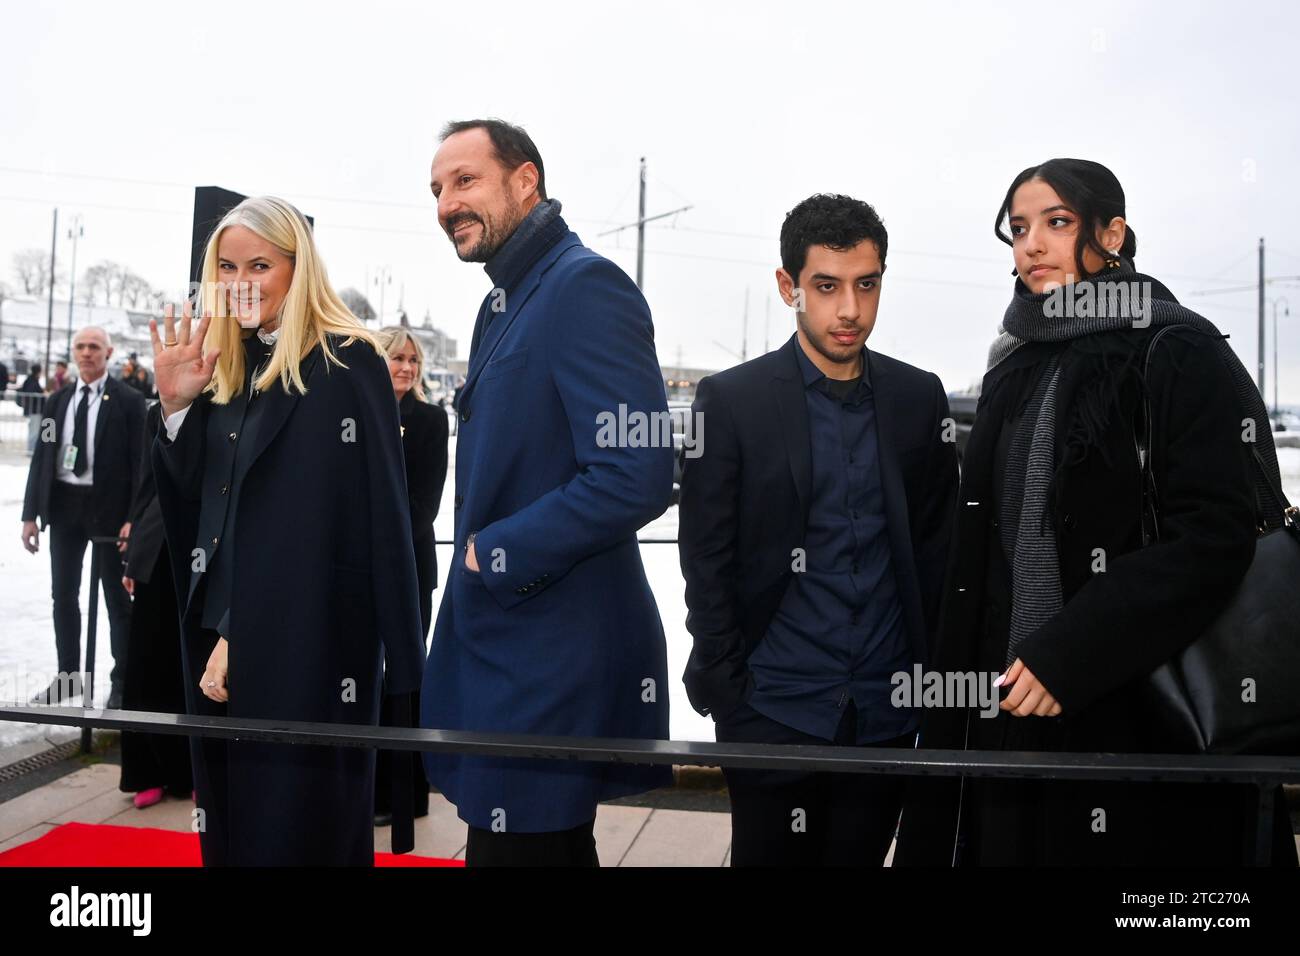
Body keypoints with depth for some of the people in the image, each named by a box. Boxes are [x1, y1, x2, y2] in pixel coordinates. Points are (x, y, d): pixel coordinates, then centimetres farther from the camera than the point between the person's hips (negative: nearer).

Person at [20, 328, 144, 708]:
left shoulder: (129, 402, -5)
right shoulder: (57, 401, 9)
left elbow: (139, 462, -9)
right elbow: (41, 458, 9)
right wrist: (31, 514, 3)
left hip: (108, 507, -5)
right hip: (63, 504, 5)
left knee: (116, 595, 5)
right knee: (64, 595, 12)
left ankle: (122, 679, 14)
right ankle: (68, 674, 25)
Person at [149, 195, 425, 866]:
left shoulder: (347, 365, -10)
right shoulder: (225, 369, 12)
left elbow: (372, 518, -15)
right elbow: (191, 499, 10)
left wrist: (241, 634, -12)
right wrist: (175, 405, -6)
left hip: (304, 647, -7)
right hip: (222, 636, 7)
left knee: (298, 821, 2)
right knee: (232, 821, 15)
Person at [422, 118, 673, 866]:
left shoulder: (585, 287, -15)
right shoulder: (505, 302, 15)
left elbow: (637, 476, -26)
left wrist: (494, 555, -17)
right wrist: (480, 557, 10)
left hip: (553, 655, -9)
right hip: (505, 642, 9)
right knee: (552, 848, 20)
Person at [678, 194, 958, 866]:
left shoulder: (919, 398, 3)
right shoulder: (730, 401, -6)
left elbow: (936, 546, 8)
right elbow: (708, 564, -5)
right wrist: (725, 692, -6)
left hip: (887, 710, 3)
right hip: (773, 710, -3)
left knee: (861, 857, 14)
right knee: (771, 856, 9)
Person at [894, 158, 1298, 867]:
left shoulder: (1182, 355, -7)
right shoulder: (1014, 370, 12)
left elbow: (1220, 535, -16)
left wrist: (1067, 656, -20)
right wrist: (966, 671, 9)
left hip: (1138, 713, -5)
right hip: (1009, 702, 6)